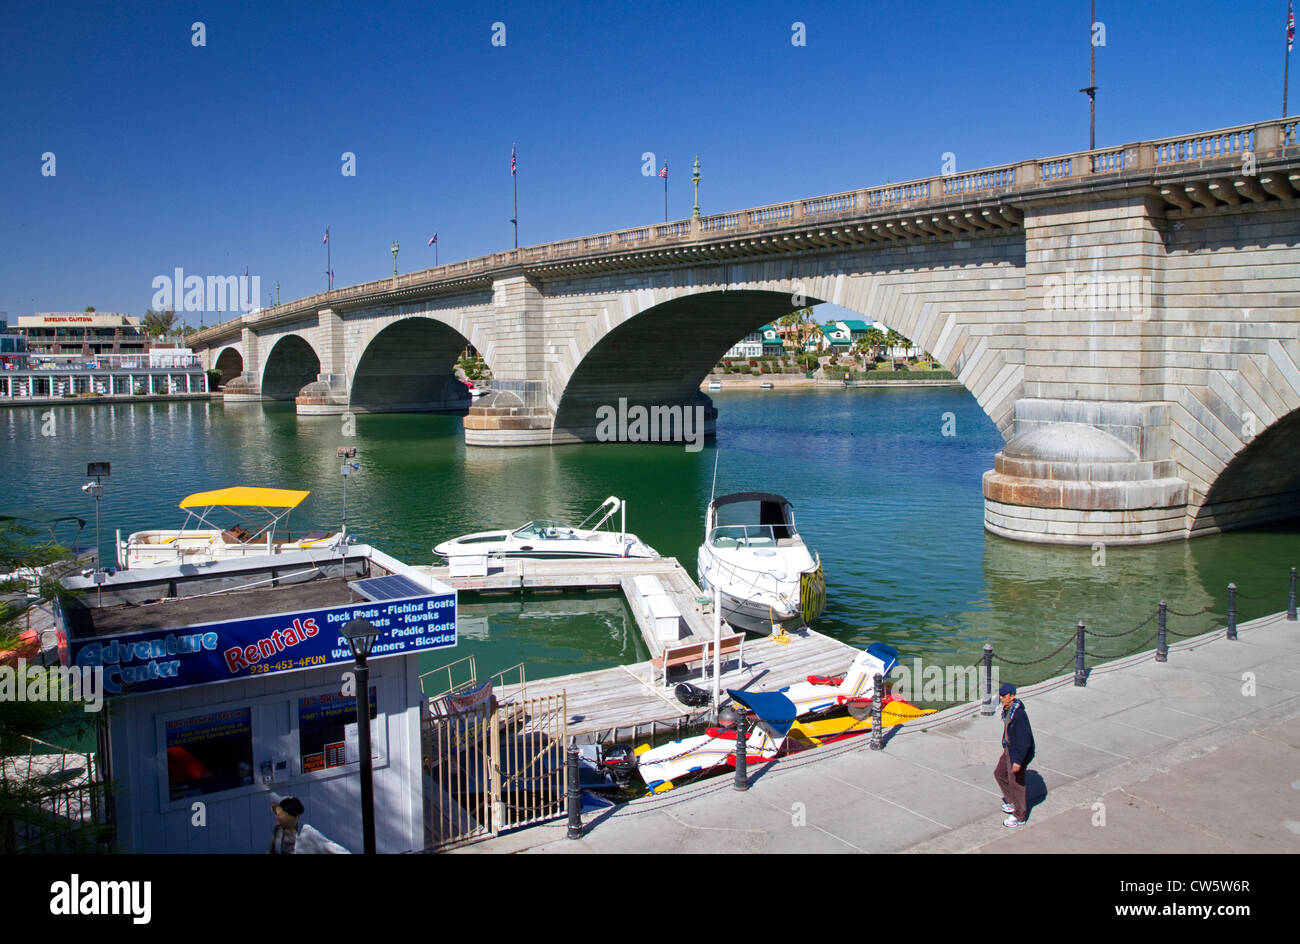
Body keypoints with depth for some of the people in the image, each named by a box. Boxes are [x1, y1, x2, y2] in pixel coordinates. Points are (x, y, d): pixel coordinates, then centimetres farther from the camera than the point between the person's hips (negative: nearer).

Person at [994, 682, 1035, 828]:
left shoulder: (1019, 714, -30)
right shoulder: (1007, 709, -1)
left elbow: (1024, 739, -28)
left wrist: (1018, 761, -27)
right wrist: (1006, 747, 24)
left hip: (1018, 753, -9)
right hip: (1008, 749, 9)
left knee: (1016, 783, 4)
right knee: (999, 774, 21)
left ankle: (1019, 817, 20)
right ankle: (1011, 801, 40)